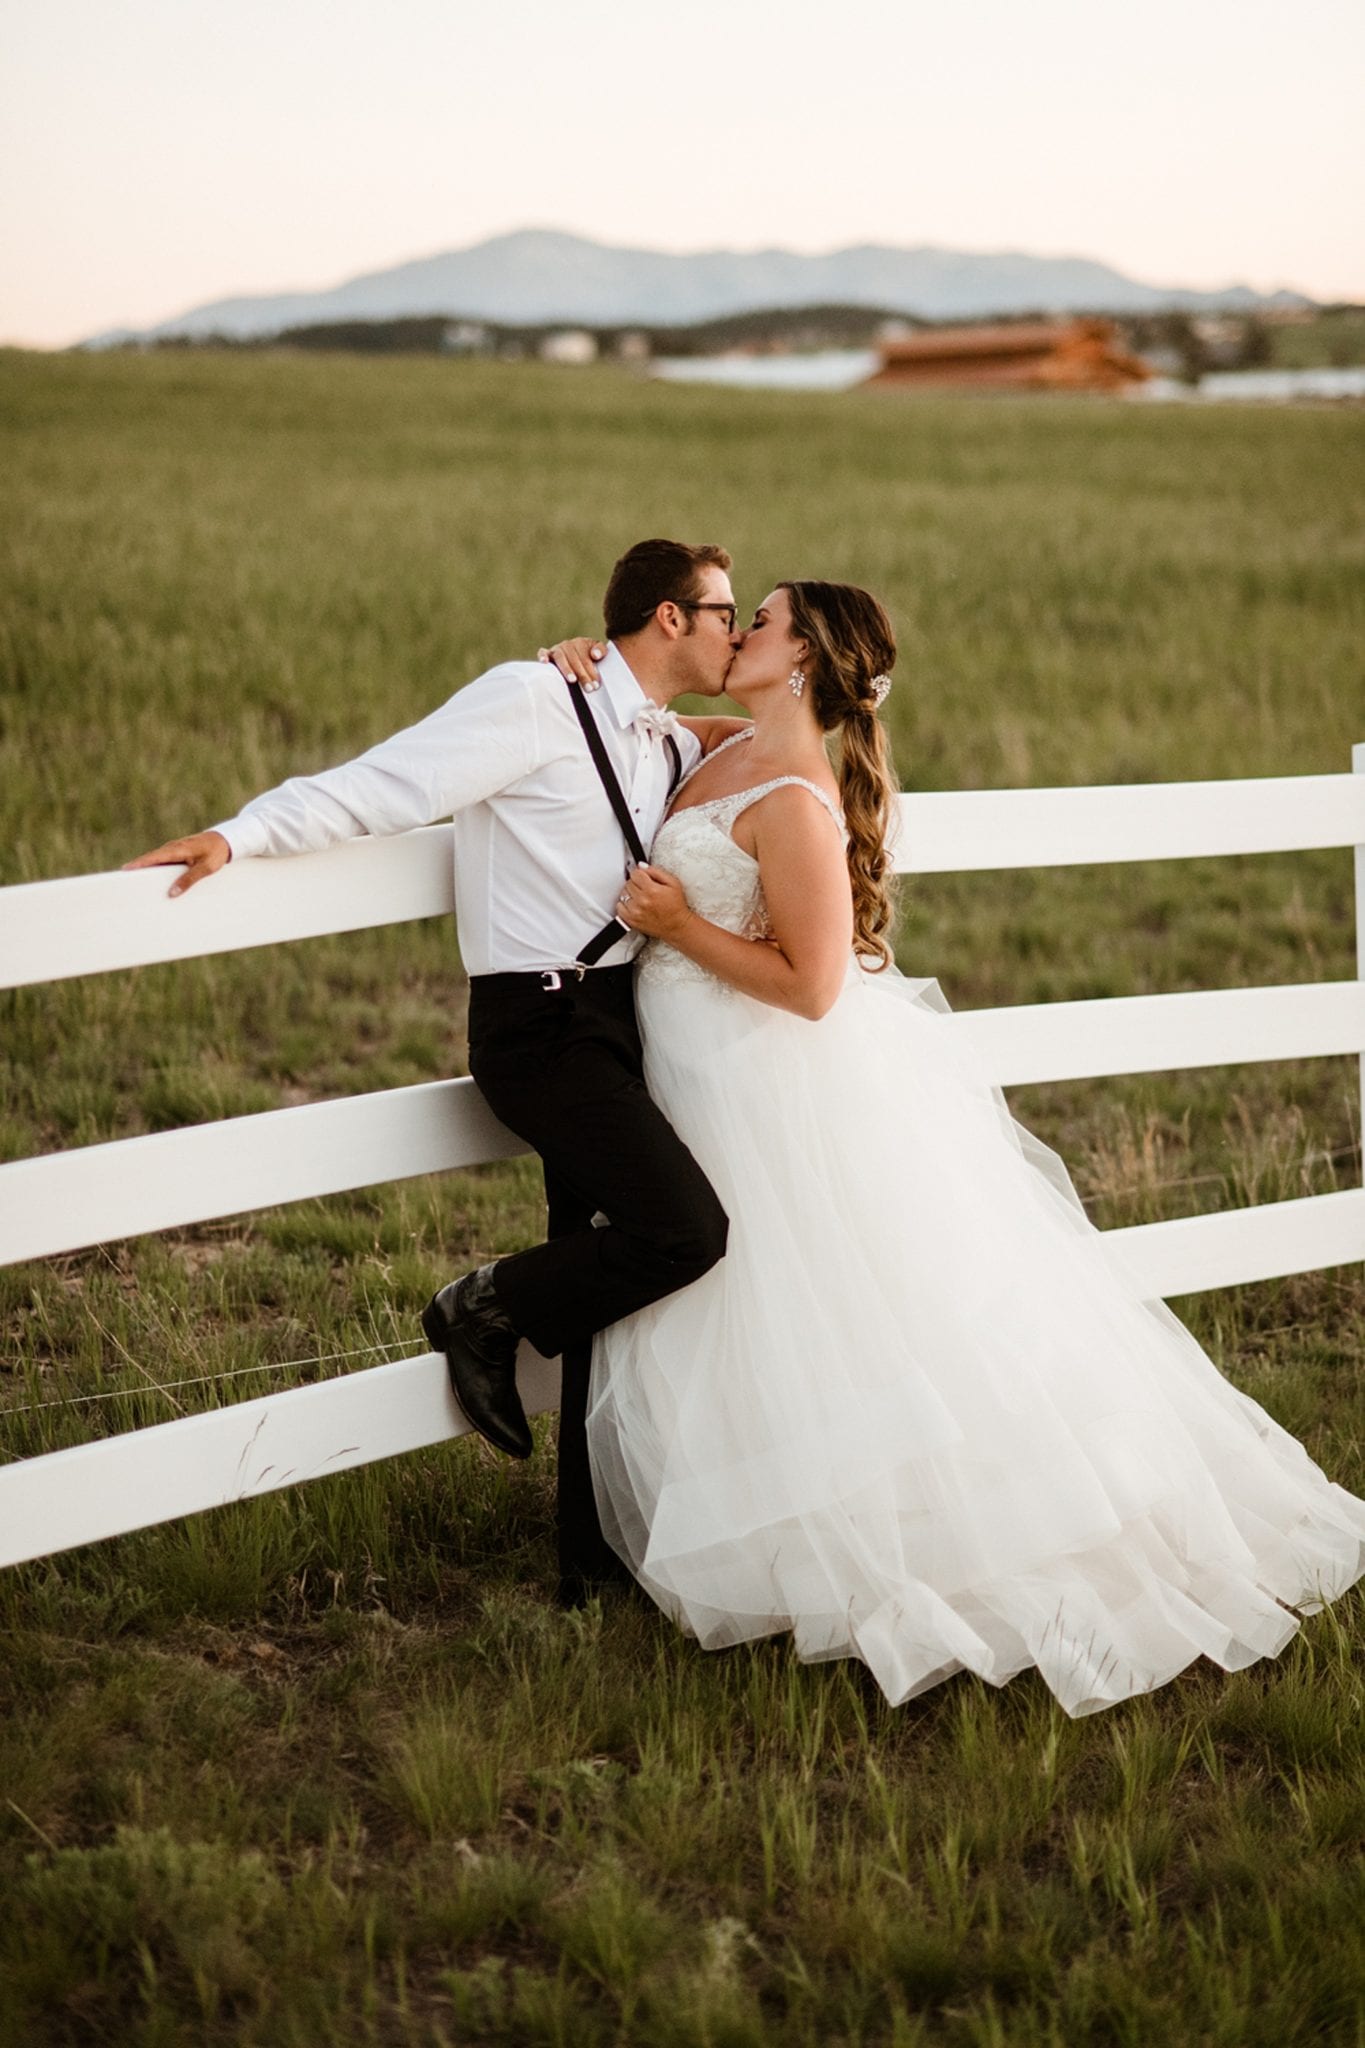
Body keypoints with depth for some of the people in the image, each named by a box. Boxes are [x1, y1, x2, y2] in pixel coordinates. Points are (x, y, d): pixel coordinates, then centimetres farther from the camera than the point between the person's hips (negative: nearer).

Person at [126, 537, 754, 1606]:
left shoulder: (670, 747, 16)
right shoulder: (536, 700, -9)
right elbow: (380, 786, -14)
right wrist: (238, 834, -24)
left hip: (617, 1022, 9)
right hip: (544, 1025, -8)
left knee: (607, 1281, 10)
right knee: (685, 1228, -25)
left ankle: (599, 1556, 21)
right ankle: (488, 1312, 2)